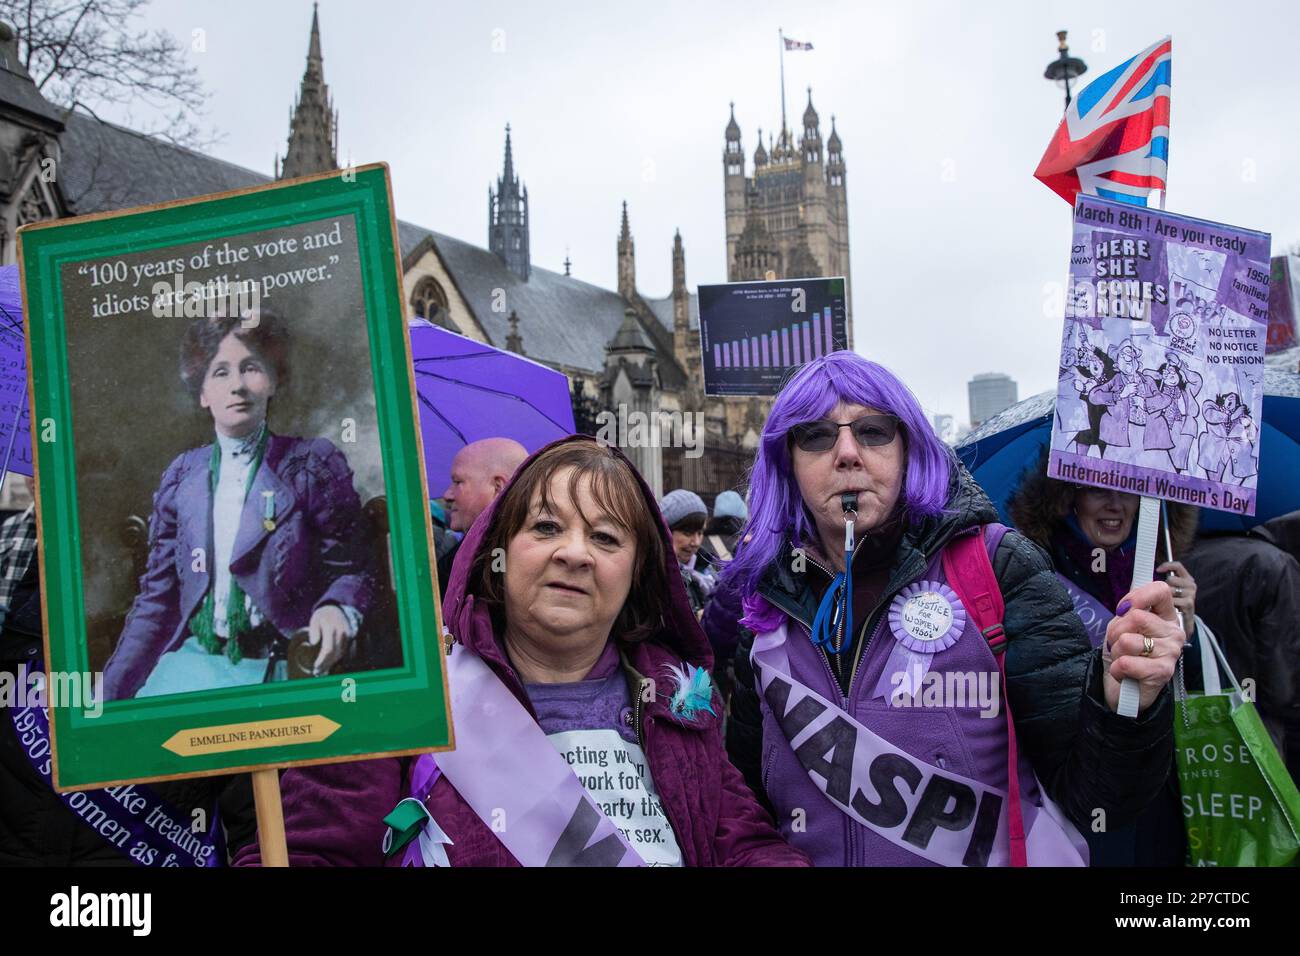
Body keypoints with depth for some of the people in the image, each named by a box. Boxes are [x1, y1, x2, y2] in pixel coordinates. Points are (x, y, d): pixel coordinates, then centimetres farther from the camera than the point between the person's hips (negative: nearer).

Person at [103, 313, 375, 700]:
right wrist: (107, 698, 6)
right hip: (192, 663, 4)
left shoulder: (314, 464, 0)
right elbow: (158, 597, 12)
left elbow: (351, 571, 1)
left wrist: (336, 610, -22)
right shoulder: (181, 476, 9)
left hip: (276, 669, -3)